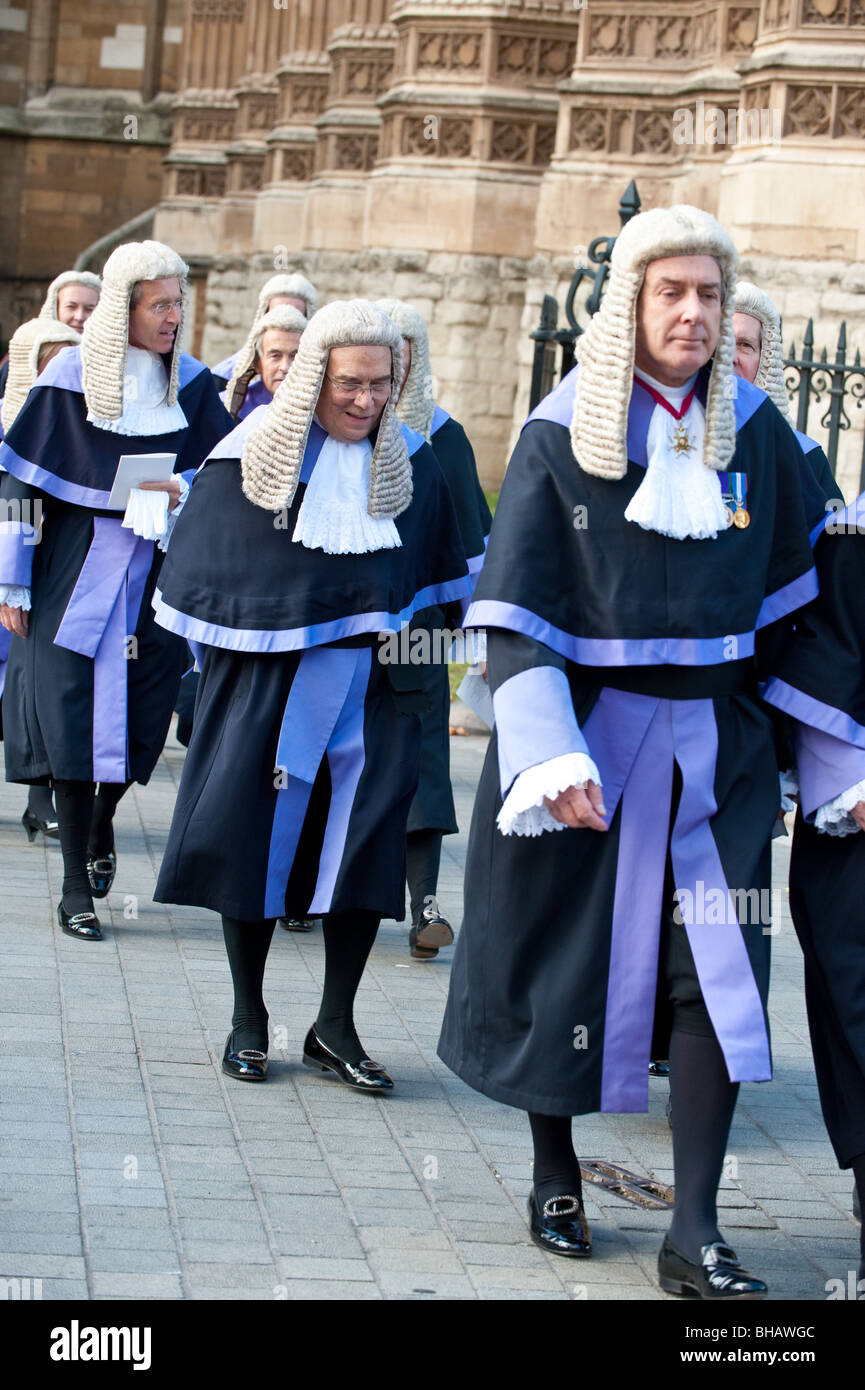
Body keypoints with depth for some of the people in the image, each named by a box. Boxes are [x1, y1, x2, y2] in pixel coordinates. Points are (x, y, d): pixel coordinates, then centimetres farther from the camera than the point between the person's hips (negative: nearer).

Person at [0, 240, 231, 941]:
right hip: (77, 574, -3)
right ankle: (76, 885, 3)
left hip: (158, 575, 3)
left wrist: (175, 490, -10)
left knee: (139, 716, 2)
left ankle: (101, 824, 34)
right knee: (74, 715, -5)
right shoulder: (70, 377, -6)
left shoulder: (192, 384, 4)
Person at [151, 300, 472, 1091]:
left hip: (370, 686, 2)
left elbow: (440, 580, 14)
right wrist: (218, 661, 4)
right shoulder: (256, 449, -4)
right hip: (265, 678, -2)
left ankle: (335, 1027, 9)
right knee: (254, 839, 2)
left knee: (367, 842, -1)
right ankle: (248, 1020, 16)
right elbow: (204, 566, 3)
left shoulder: (410, 462, 3)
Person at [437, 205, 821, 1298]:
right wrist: (546, 753, -21)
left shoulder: (756, 432, 3)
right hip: (585, 728, -2)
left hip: (714, 743, 2)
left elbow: (790, 599, 11)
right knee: (565, 956, 8)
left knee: (718, 972, -6)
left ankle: (693, 1234, -1)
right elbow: (513, 610, -9)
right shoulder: (563, 434, -5)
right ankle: (554, 1176, 29)